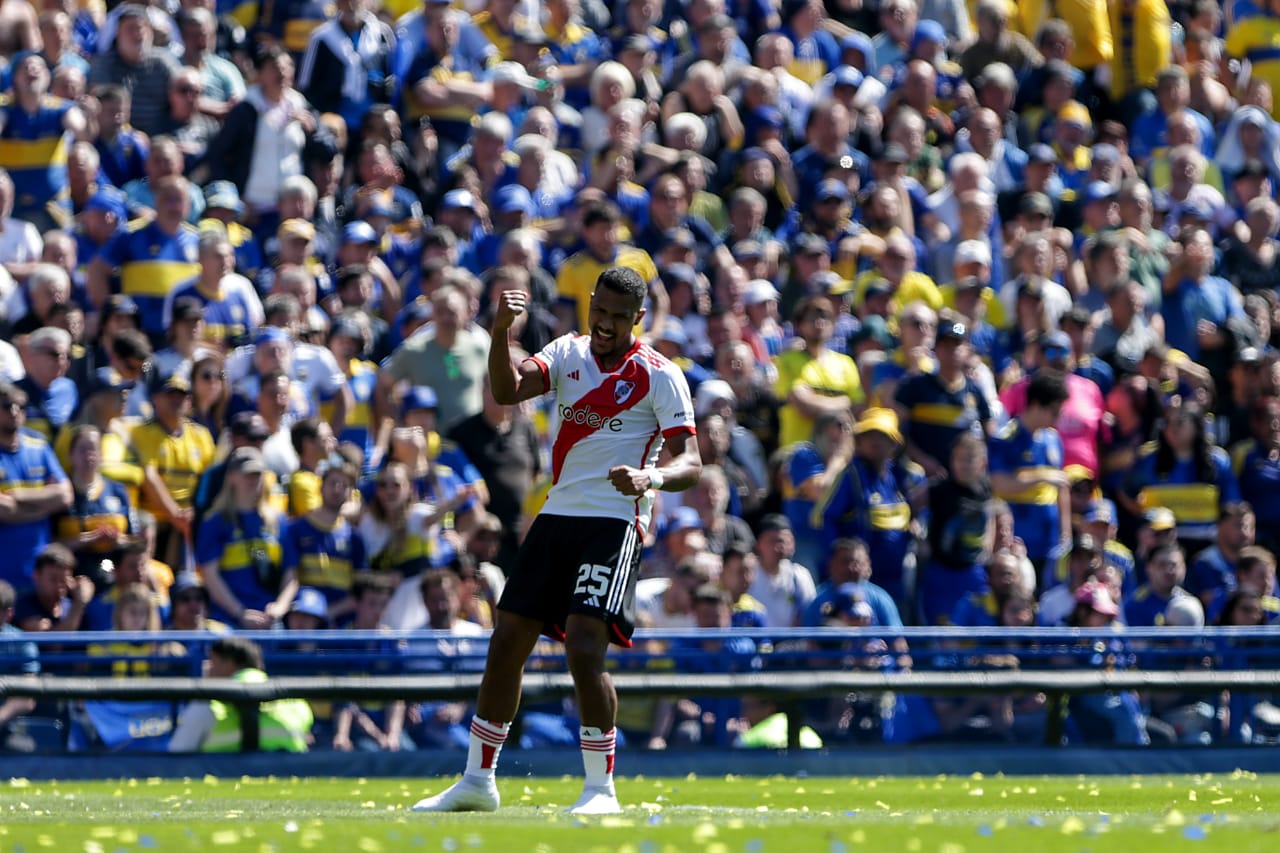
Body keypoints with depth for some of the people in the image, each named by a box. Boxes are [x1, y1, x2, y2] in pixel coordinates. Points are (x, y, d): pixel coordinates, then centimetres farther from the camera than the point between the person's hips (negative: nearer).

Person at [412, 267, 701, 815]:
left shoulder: (660, 377, -5)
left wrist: (651, 478, -31)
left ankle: (601, 787, -10)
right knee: (507, 642, 7)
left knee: (584, 647, -20)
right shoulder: (568, 354, 9)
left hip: (615, 520, -6)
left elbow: (690, 464, -10)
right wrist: (500, 332, -24)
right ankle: (478, 781, 19)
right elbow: (506, 392, -7)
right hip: (557, 516, 6)